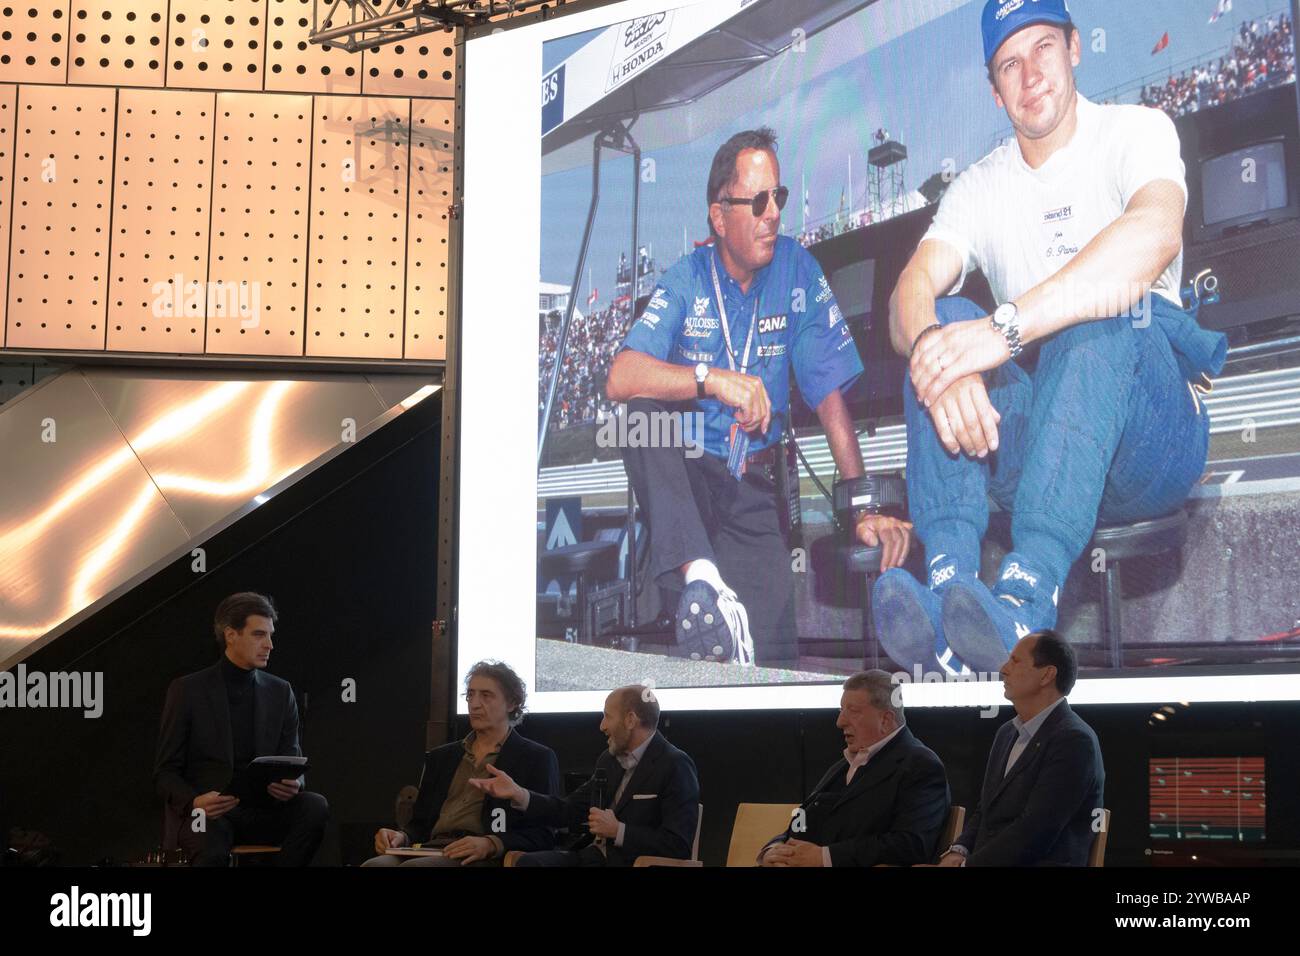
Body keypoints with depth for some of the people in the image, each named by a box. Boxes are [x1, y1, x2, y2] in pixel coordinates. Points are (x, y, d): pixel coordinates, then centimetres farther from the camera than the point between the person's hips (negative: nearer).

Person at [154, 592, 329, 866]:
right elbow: (165, 772, -1)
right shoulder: (187, 690, 0)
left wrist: (293, 784, -16)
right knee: (212, 853, -38)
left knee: (315, 806, -26)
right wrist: (194, 802, -23)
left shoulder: (280, 692, 10)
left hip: (262, 810, 4)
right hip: (205, 812, -4)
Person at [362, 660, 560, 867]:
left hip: (485, 859, -4)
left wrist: (490, 844, -17)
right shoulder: (440, 757, 26)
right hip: (431, 851, 5)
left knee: (412, 868, -35)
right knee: (373, 865, -30)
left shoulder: (538, 759, 8)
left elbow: (543, 835, 0)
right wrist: (401, 837, 1)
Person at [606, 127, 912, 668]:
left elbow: (830, 395, -3)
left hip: (753, 490, 0)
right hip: (684, 476, 0)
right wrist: (713, 379, -35)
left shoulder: (797, 270, -1)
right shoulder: (686, 282, -5)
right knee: (643, 408, -35)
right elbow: (620, 379, -20)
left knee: (771, 654, -23)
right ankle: (702, 579, -45)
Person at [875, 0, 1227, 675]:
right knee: (944, 320, -20)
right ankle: (948, 587, -41)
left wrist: (1004, 327, -35)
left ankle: (1024, 601, -54)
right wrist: (930, 344, -33)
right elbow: (910, 291, -7)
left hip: (1151, 438, -4)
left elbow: (1155, 234, -24)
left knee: (1104, 312, -33)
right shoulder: (980, 188, 13)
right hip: (1032, 451, 4)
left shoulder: (1135, 132, 1)